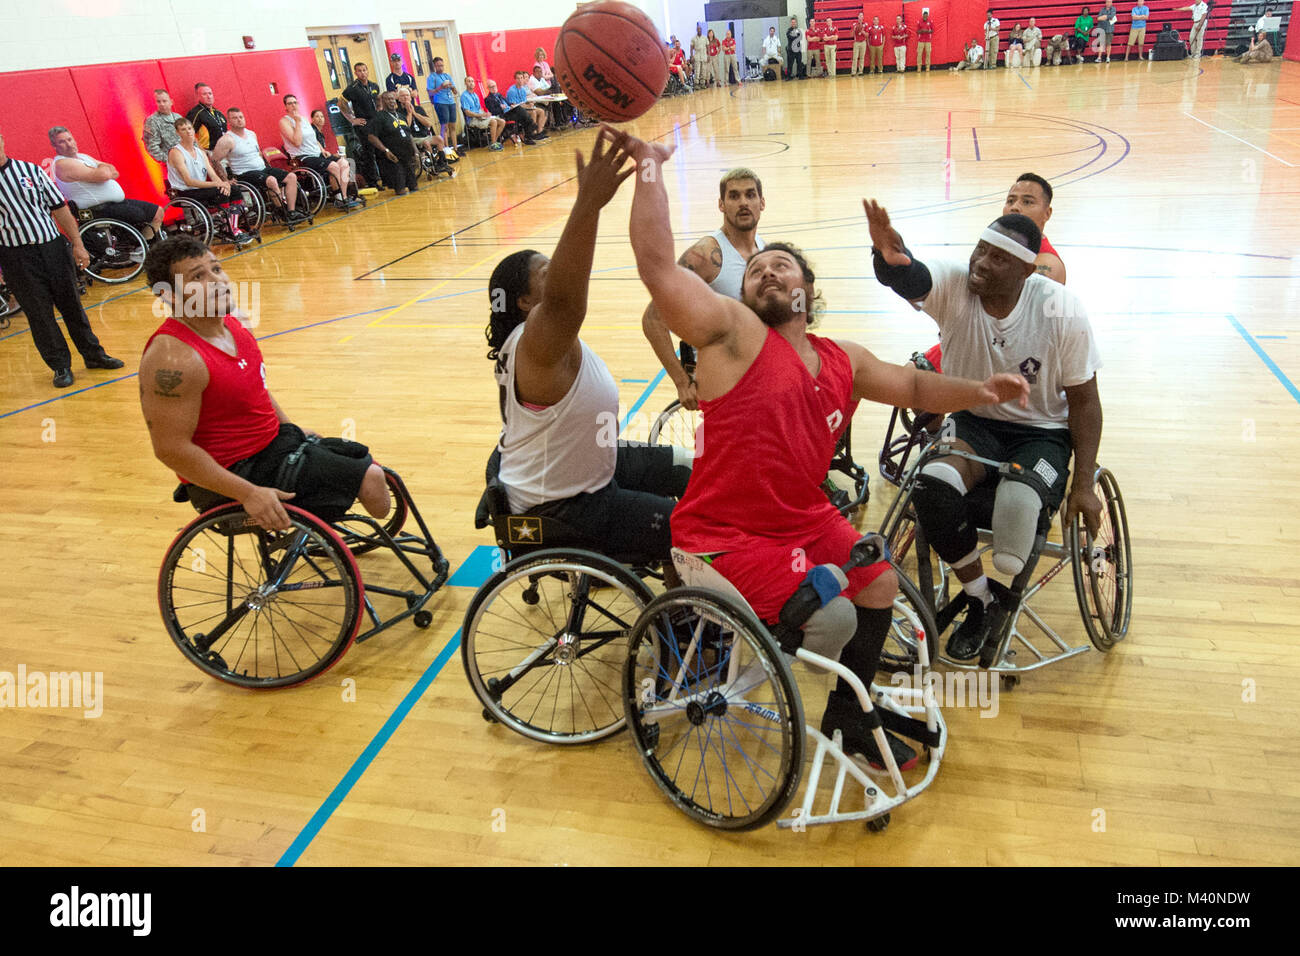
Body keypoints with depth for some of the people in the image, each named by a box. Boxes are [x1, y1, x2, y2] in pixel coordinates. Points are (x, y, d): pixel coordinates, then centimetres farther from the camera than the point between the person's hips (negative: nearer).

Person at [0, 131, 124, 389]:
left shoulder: (29, 169, 4)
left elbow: (59, 207, 6)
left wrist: (77, 244, 2)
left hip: (52, 247, 2)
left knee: (72, 304, 11)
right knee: (38, 313, 5)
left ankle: (93, 354, 24)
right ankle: (60, 365, 16)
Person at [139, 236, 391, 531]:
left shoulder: (232, 324, 3)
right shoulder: (174, 358, -25)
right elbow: (171, 449, -25)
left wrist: (296, 433, 17)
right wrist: (248, 493, -28)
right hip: (233, 475, -9)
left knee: (363, 460, 20)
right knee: (370, 480, -13)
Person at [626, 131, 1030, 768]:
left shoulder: (844, 361, 8)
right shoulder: (733, 331, -13)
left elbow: (914, 386, 21)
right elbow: (657, 264, -26)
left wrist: (978, 392, 6)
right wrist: (650, 167, -27)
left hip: (805, 518, 8)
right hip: (726, 535, -7)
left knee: (879, 583, 13)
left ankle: (847, 716, 35)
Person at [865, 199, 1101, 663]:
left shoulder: (1063, 310, -14)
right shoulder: (954, 287, -14)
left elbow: (1083, 400, -6)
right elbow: (908, 278, -38)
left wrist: (1083, 485, -9)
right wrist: (888, 254, -64)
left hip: (1040, 432, -1)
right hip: (971, 420, 2)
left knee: (1016, 502, -32)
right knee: (934, 484, -31)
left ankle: (1001, 597, 5)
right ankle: (980, 598, -5)